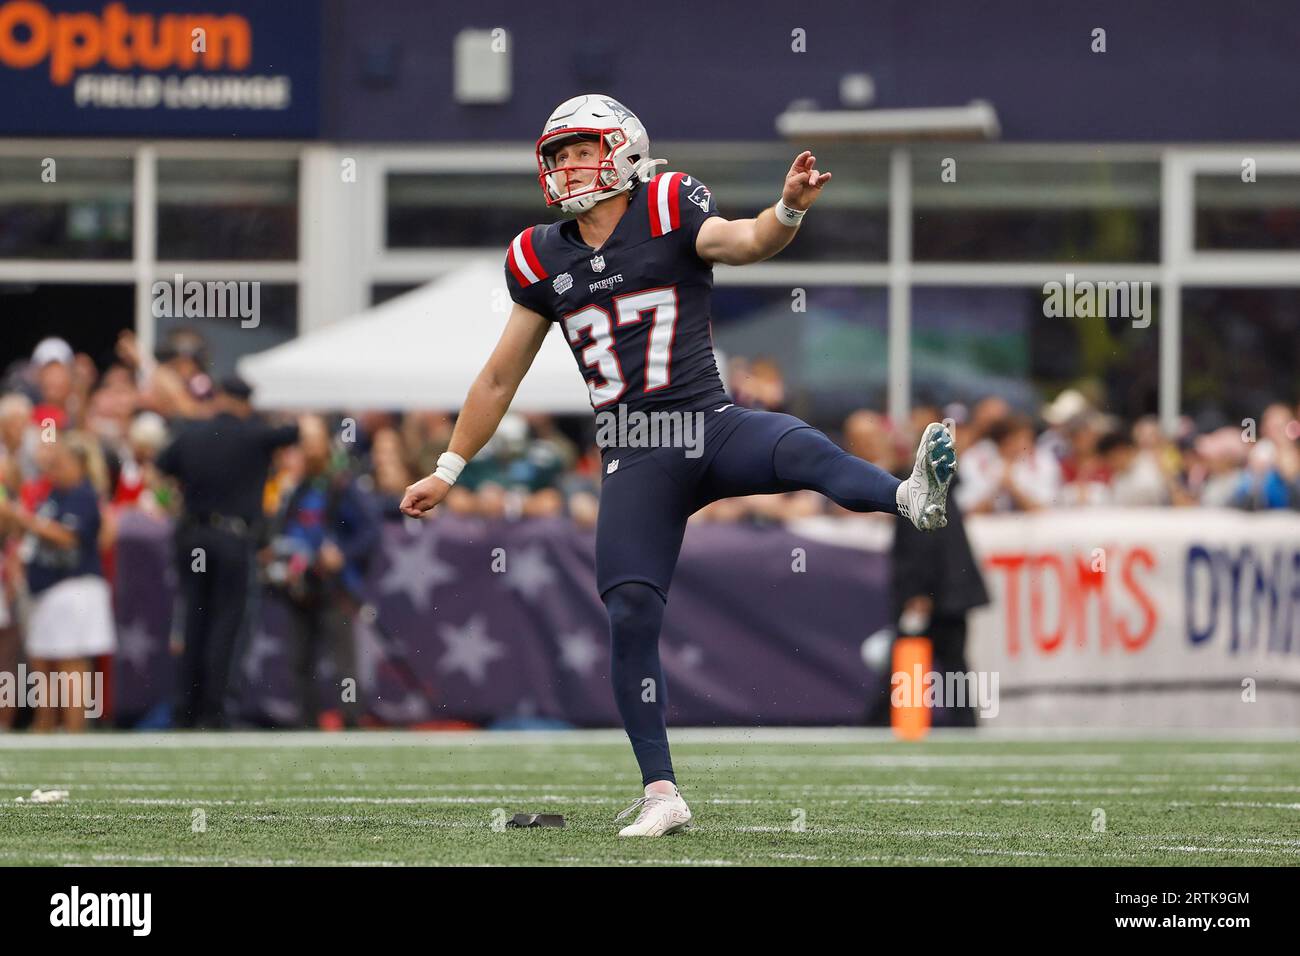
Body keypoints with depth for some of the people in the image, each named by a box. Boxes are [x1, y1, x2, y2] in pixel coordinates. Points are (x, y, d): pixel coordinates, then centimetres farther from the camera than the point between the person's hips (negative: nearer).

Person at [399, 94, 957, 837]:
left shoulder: (669, 214, 1)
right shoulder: (543, 260, 12)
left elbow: (745, 243, -19)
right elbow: (501, 377, 22)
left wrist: (790, 210, -42)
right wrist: (448, 471, 25)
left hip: (712, 427, -3)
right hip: (635, 462, 3)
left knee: (802, 451, -34)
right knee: (632, 615, -8)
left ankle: (913, 497, -60)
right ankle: (661, 794, -2)